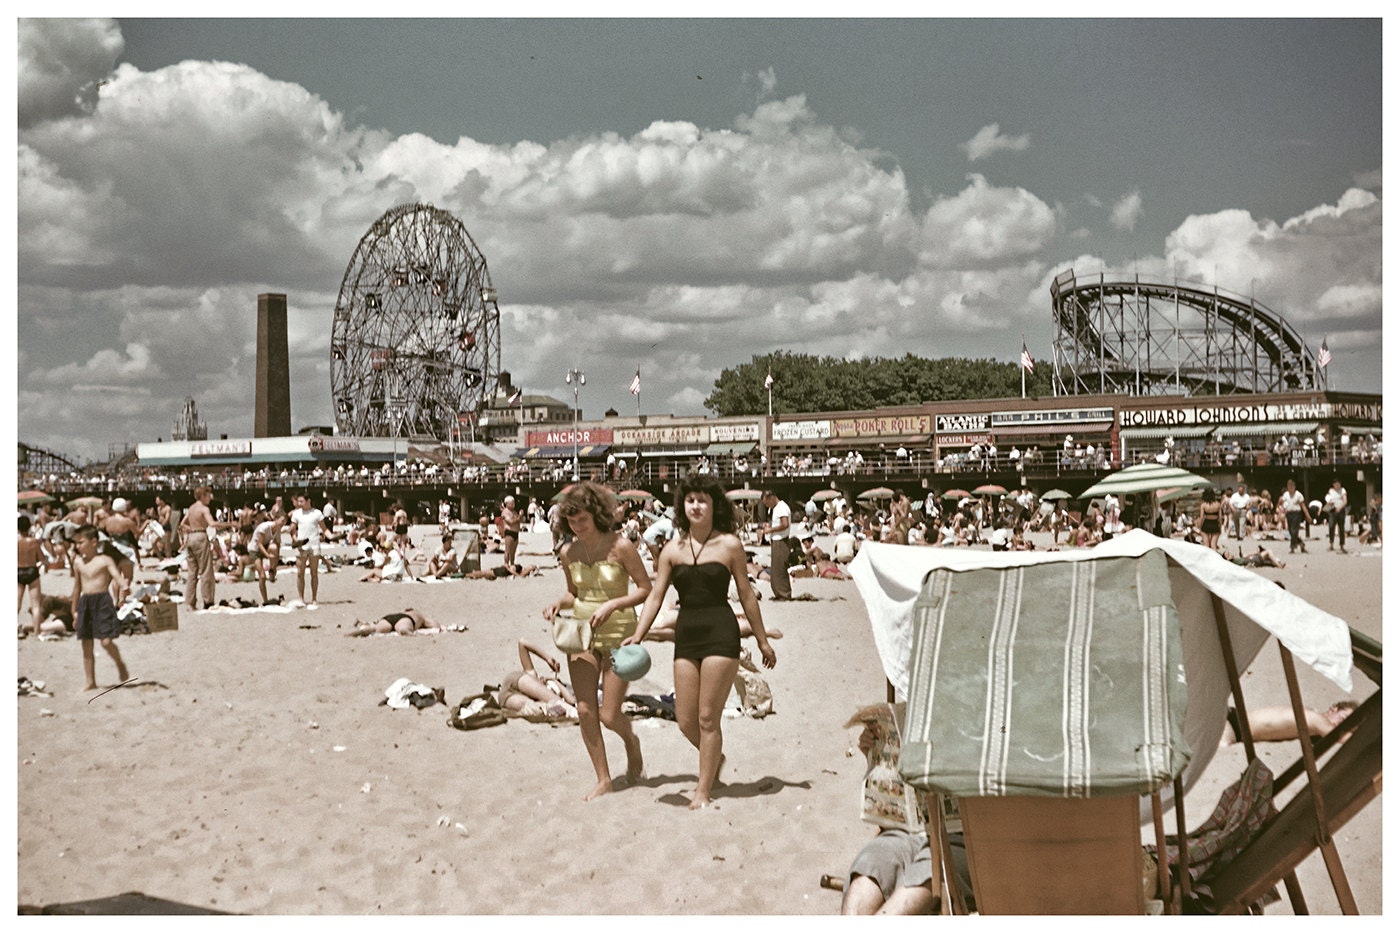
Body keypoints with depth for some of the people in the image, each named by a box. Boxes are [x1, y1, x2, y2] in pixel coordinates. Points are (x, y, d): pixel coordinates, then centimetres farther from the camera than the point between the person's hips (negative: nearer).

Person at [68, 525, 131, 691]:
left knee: (106, 641, -14)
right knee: (86, 645, 7)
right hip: (85, 603, 6)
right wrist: (74, 611, 21)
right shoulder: (78, 563, 12)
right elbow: (77, 587, 19)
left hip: (102, 601, -6)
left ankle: (120, 665, 15)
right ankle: (91, 682, 15)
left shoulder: (105, 560, -5)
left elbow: (117, 576, -17)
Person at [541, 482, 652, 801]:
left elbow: (646, 589, -9)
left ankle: (631, 741, 33)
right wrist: (558, 602, -5)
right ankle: (603, 779, 14)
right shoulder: (569, 552, 2)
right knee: (585, 711, -1)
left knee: (609, 715, -2)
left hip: (618, 634, -4)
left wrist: (612, 604, -22)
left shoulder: (620, 547, -12)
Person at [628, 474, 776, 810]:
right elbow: (656, 595, 7)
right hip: (686, 634, 4)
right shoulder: (673, 549, 8)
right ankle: (714, 759, 35)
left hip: (720, 634, -4)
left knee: (707, 718, -4)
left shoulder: (729, 545, 0)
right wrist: (638, 635, -4)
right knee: (685, 720, 5)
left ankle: (703, 791, 7)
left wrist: (763, 641, 8)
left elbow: (746, 595, 4)